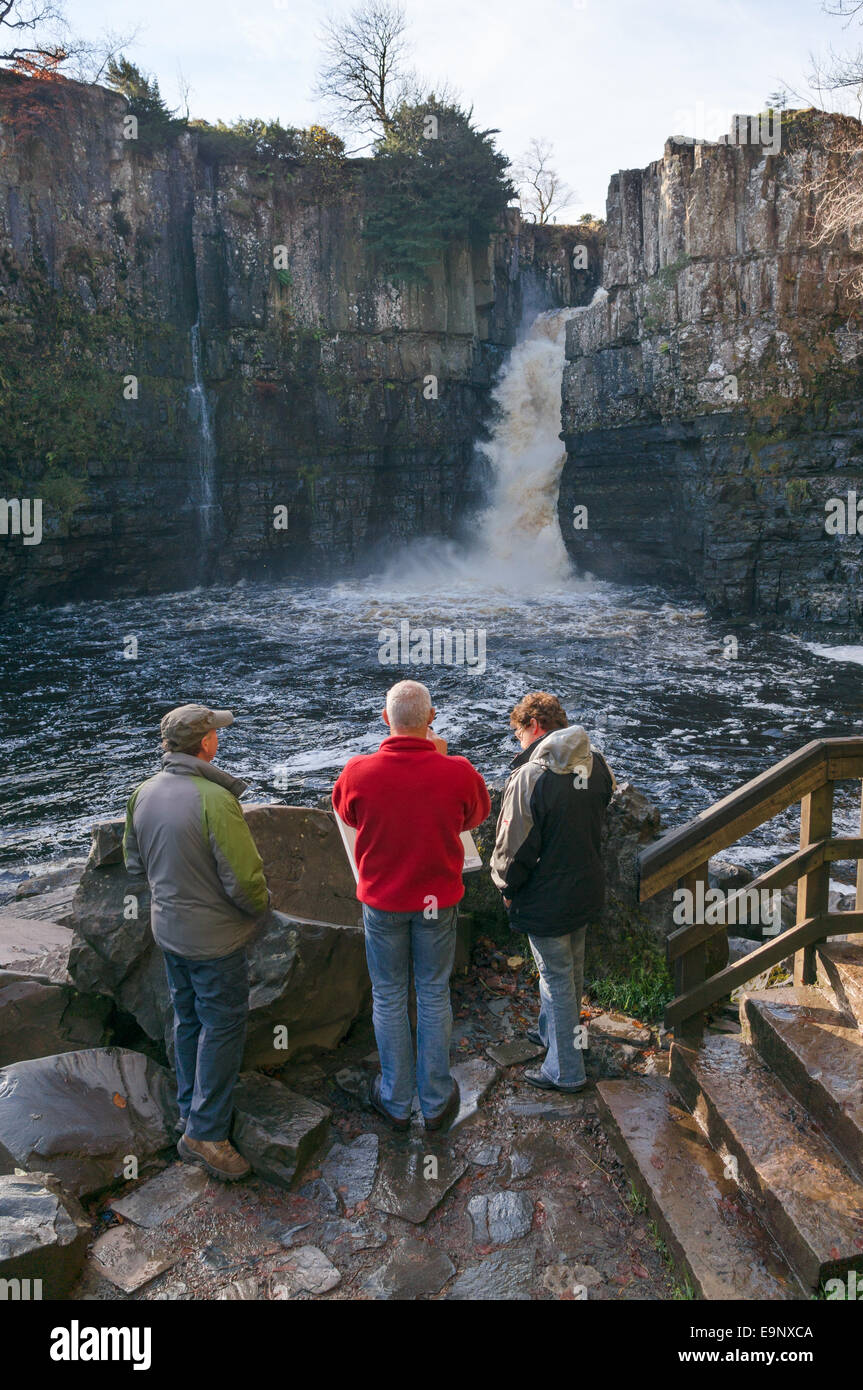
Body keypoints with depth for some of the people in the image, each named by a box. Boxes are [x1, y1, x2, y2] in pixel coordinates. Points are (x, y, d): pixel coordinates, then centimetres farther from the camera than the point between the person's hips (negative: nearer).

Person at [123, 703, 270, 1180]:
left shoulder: (144, 793, -4)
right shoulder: (214, 799, -28)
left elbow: (134, 860, 11)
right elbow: (245, 879, -26)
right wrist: (258, 904, -5)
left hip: (167, 927, 8)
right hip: (214, 936, -8)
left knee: (188, 1019, 22)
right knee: (223, 1025, 7)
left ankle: (190, 1109, 37)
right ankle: (205, 1133, 13)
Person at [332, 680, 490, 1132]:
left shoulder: (358, 772, -19)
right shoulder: (458, 772, -19)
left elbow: (345, 811, 4)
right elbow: (476, 815, 4)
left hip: (382, 901, 0)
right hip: (438, 900, 1)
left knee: (388, 999, 16)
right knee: (434, 997, 16)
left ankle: (396, 1102, 30)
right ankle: (436, 1101, 29)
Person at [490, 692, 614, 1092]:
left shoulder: (530, 776, -26)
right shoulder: (596, 763, -3)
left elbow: (515, 847, -20)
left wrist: (507, 887, -3)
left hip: (547, 899, -7)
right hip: (588, 889, 7)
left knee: (557, 978, 7)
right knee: (571, 968, 24)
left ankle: (565, 1071, 21)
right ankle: (553, 1033, 47)